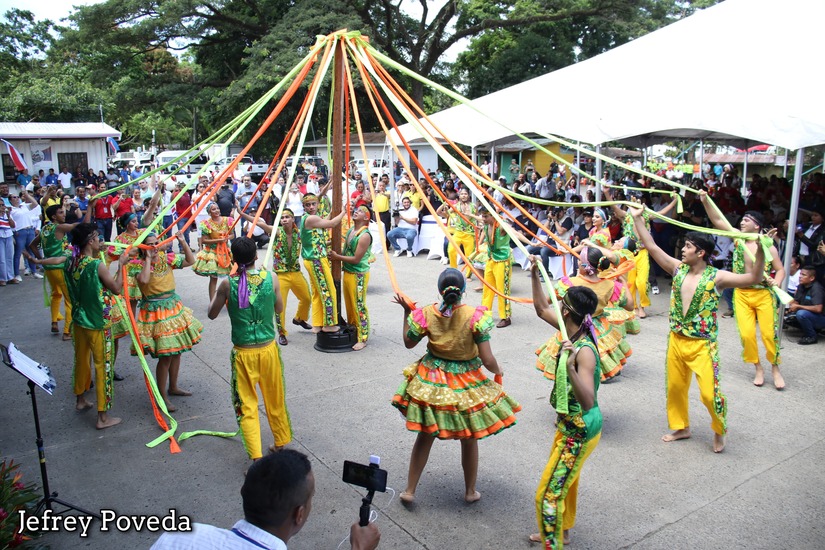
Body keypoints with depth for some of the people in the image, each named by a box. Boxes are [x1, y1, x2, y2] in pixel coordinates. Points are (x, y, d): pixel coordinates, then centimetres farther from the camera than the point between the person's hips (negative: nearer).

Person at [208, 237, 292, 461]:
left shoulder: (228, 283, -13)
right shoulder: (270, 278, -10)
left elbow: (212, 314, 1)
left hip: (243, 353, -2)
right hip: (268, 349, 2)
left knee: (246, 405, 11)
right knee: (275, 400, 20)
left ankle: (256, 455, 10)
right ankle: (281, 443, 36)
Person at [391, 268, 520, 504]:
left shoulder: (426, 314, -14)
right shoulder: (475, 316, -19)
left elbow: (408, 342, 4)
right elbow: (487, 360, -17)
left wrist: (407, 312, 11)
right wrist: (498, 371, 4)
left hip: (431, 381, 2)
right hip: (466, 383, -2)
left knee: (425, 436, 19)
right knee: (469, 440, 19)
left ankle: (409, 490, 29)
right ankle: (470, 491, 36)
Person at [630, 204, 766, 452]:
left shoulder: (716, 277, -12)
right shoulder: (678, 269, 1)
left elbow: (753, 279, -21)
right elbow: (652, 247, 0)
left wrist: (760, 251, -35)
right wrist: (638, 219, -3)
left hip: (702, 344, -5)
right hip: (676, 339, 5)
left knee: (709, 391, -5)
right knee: (674, 386, 15)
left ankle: (720, 431, 22)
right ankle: (681, 427, 35)